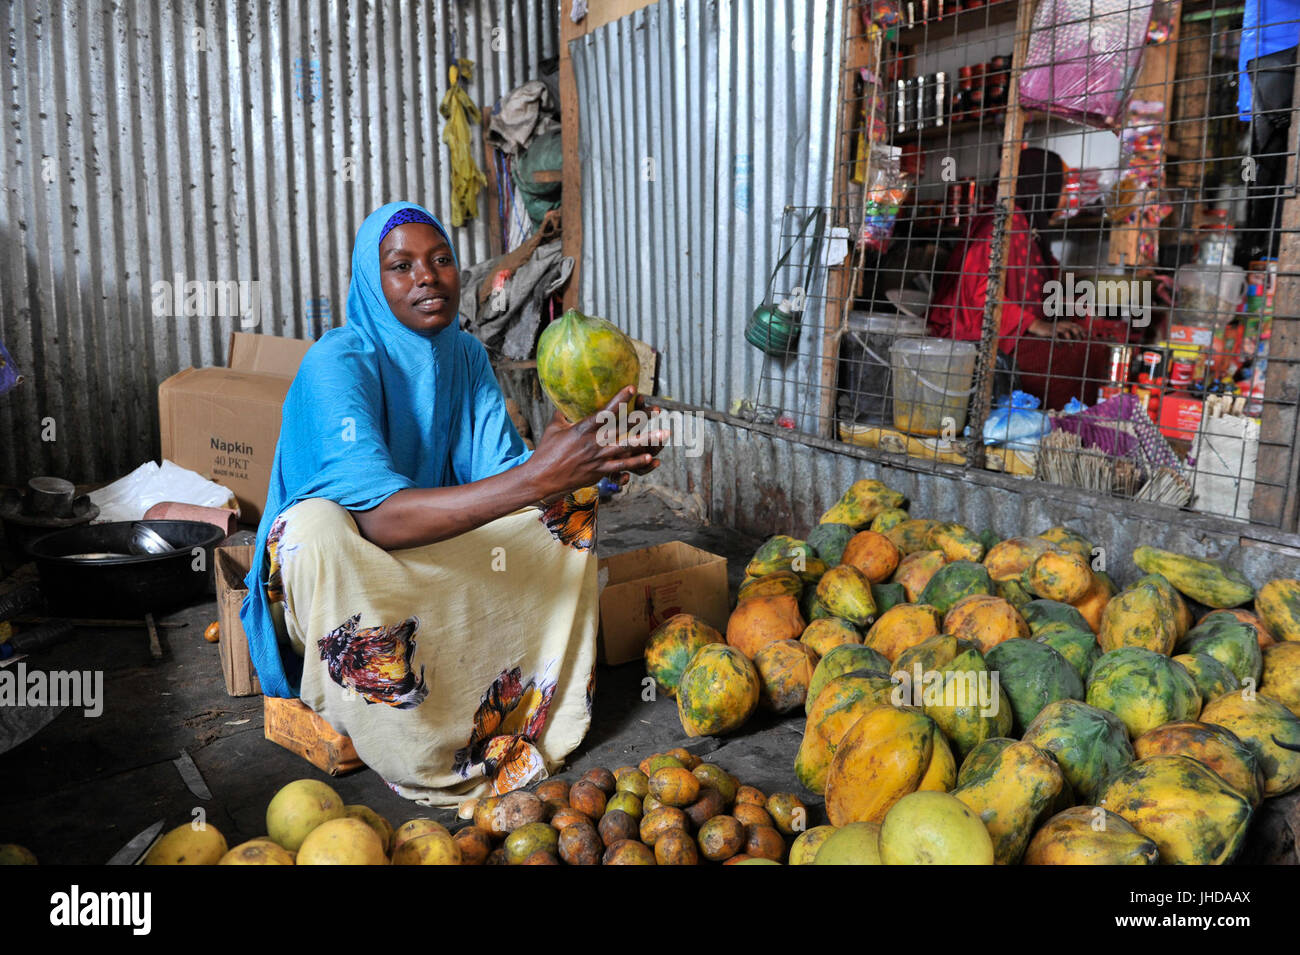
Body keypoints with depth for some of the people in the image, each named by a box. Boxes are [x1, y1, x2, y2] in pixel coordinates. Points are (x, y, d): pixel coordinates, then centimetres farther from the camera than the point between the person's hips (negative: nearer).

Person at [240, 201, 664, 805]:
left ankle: (546, 710, -9)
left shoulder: (466, 354, -2)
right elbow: (380, 517, -38)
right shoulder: (337, 363, -23)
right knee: (314, 525, -38)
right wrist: (534, 478, -48)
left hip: (433, 551, 6)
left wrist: (592, 460, -33)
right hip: (339, 576, -5)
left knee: (571, 497, -8)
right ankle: (437, 765, -26)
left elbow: (497, 470, -13)